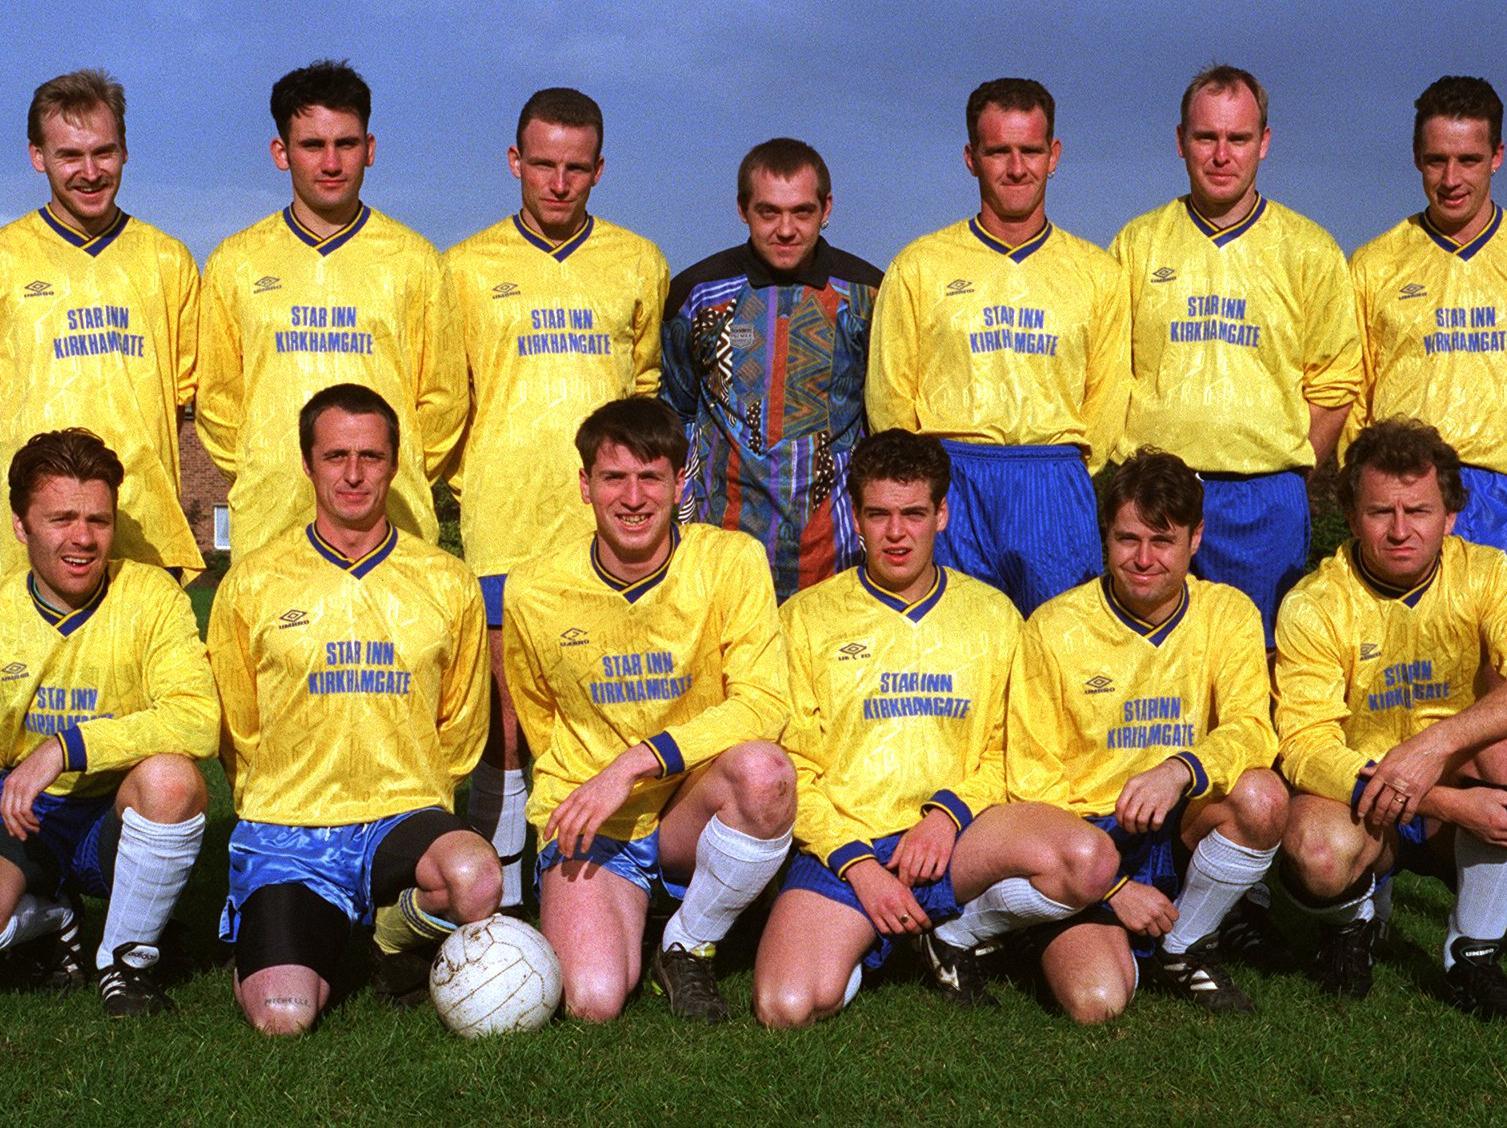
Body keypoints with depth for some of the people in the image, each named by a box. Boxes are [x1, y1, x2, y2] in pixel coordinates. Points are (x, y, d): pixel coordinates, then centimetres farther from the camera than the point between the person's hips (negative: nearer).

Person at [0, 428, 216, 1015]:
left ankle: (128, 957, -9)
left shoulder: (150, 596, -10)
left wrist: (66, 747, -30)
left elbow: (198, 718, -25)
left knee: (170, 775, -36)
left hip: (119, 818, -2)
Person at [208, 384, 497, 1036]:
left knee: (476, 878, -34)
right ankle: (276, 952, 15)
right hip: (286, 828, -1)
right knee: (283, 1016, -23)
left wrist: (411, 798, 9)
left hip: (405, 814, 1)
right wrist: (282, 806, 7)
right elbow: (233, 728, 11)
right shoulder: (252, 584, 3)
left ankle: (401, 937, 1)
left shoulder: (447, 584, 6)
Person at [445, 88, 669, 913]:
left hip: (608, 527, 1)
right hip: (504, 529, -1)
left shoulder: (638, 265, 12)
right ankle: (498, 897, 4)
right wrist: (472, 483, 3)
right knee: (505, 713, -3)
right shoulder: (468, 268, 8)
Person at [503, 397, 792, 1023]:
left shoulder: (732, 560, -8)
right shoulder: (533, 592, -3)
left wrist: (638, 762, -25)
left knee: (763, 769, -35)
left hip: (693, 815, 0)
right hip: (590, 825, 0)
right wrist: (584, 791, 3)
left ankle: (689, 948, -7)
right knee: (594, 1000, -26)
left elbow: (764, 702, -17)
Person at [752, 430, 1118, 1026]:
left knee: (1088, 859, -29)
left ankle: (956, 933, 0)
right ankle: (855, 944, 9)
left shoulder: (992, 616, 13)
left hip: (955, 836, 2)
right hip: (843, 843, -1)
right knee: (787, 1008, -27)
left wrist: (950, 810, -10)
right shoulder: (806, 618, 8)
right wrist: (856, 863, -10)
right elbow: (791, 767, 4)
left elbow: (1007, 752, 12)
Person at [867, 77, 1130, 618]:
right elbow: (889, 395, 6)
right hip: (951, 489, -1)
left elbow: (1108, 400, 11)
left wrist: (1066, 480, 1)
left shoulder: (1097, 273, 10)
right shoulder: (919, 267, 6)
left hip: (1057, 490, 1)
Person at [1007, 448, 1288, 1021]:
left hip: (1183, 835, 3)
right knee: (1096, 1000, -28)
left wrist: (1182, 769, -35)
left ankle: (1184, 950, -4)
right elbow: (1033, 782, -5)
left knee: (1262, 795, -29)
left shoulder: (1227, 614, 1)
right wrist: (1113, 888, -14)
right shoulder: (1054, 629, -6)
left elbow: (1251, 729, -13)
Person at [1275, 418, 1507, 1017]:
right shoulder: (1314, 606, -14)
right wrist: (1450, 804, -31)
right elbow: (1305, 747, -22)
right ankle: (1358, 911, 6)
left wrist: (1435, 745, -38)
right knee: (1319, 855, -35)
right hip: (1354, 796, -1)